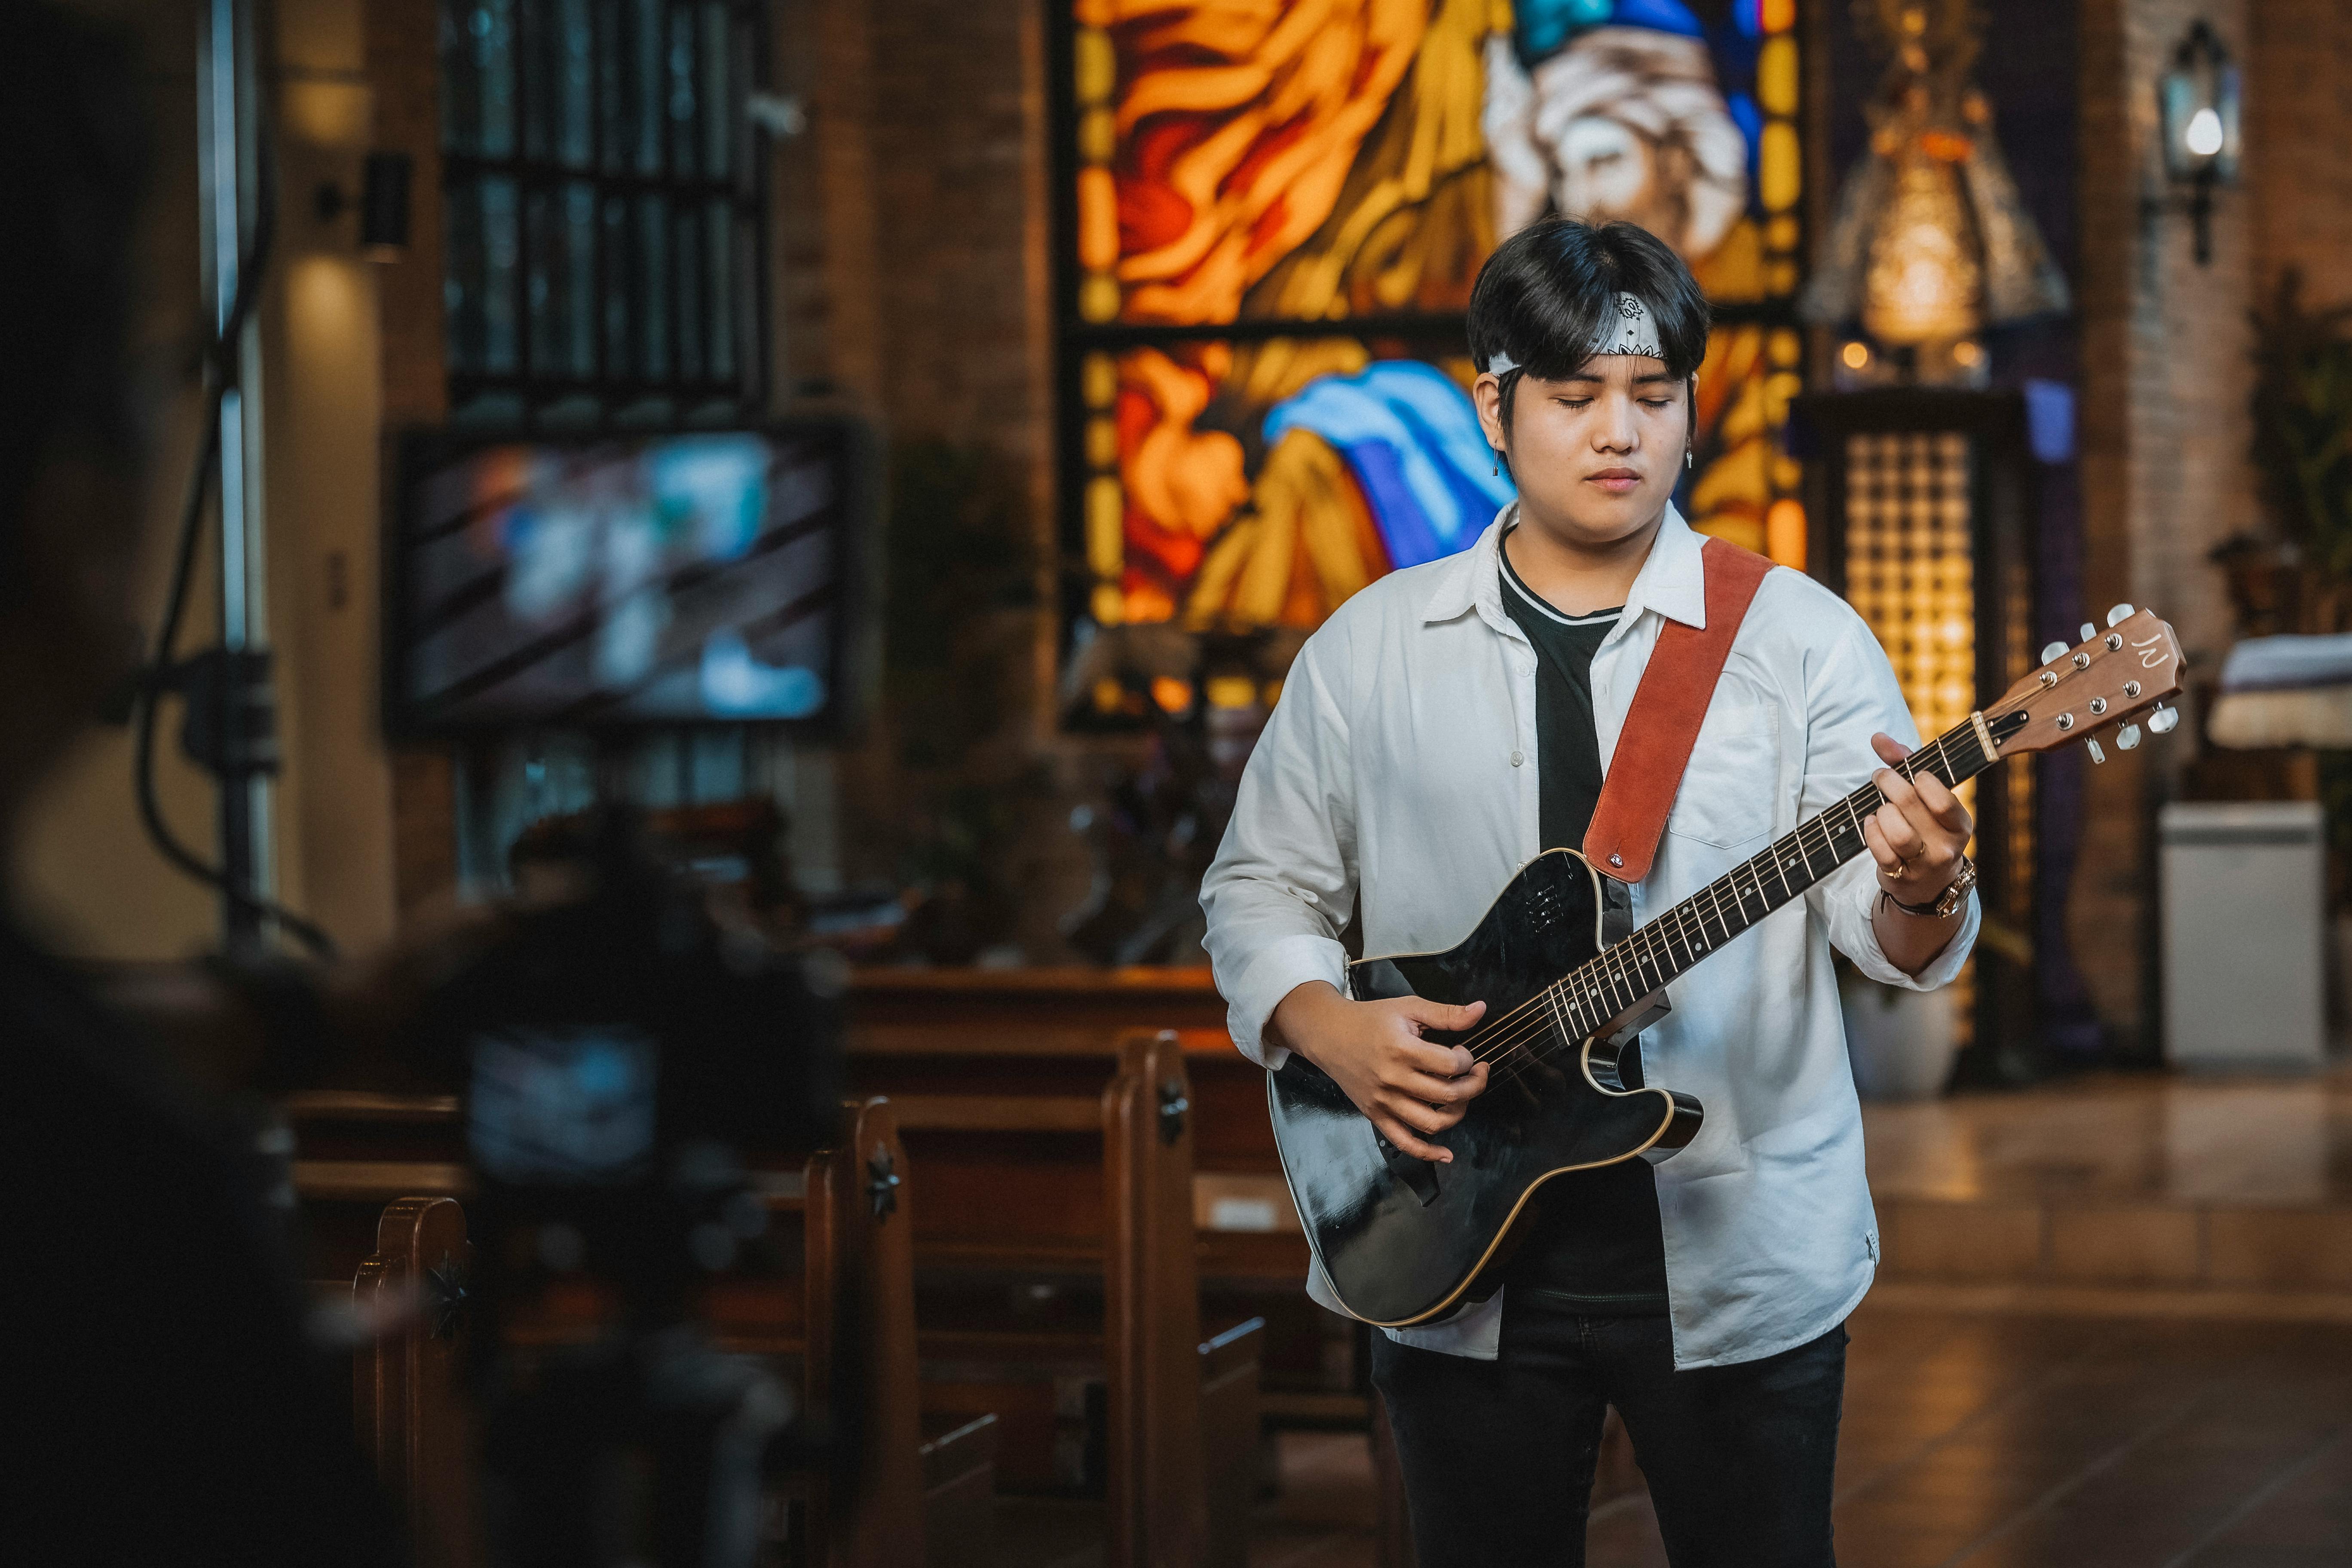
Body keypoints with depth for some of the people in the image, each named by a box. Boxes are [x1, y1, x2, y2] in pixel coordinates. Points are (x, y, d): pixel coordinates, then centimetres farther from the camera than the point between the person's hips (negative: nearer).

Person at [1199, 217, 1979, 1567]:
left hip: (1738, 1261, -1)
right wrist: (1333, 1029, -9)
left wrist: (1914, 894, -32)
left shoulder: (1799, 637, -2)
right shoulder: (1371, 649, 4)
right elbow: (1260, 889, 11)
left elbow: (1893, 937, -9)